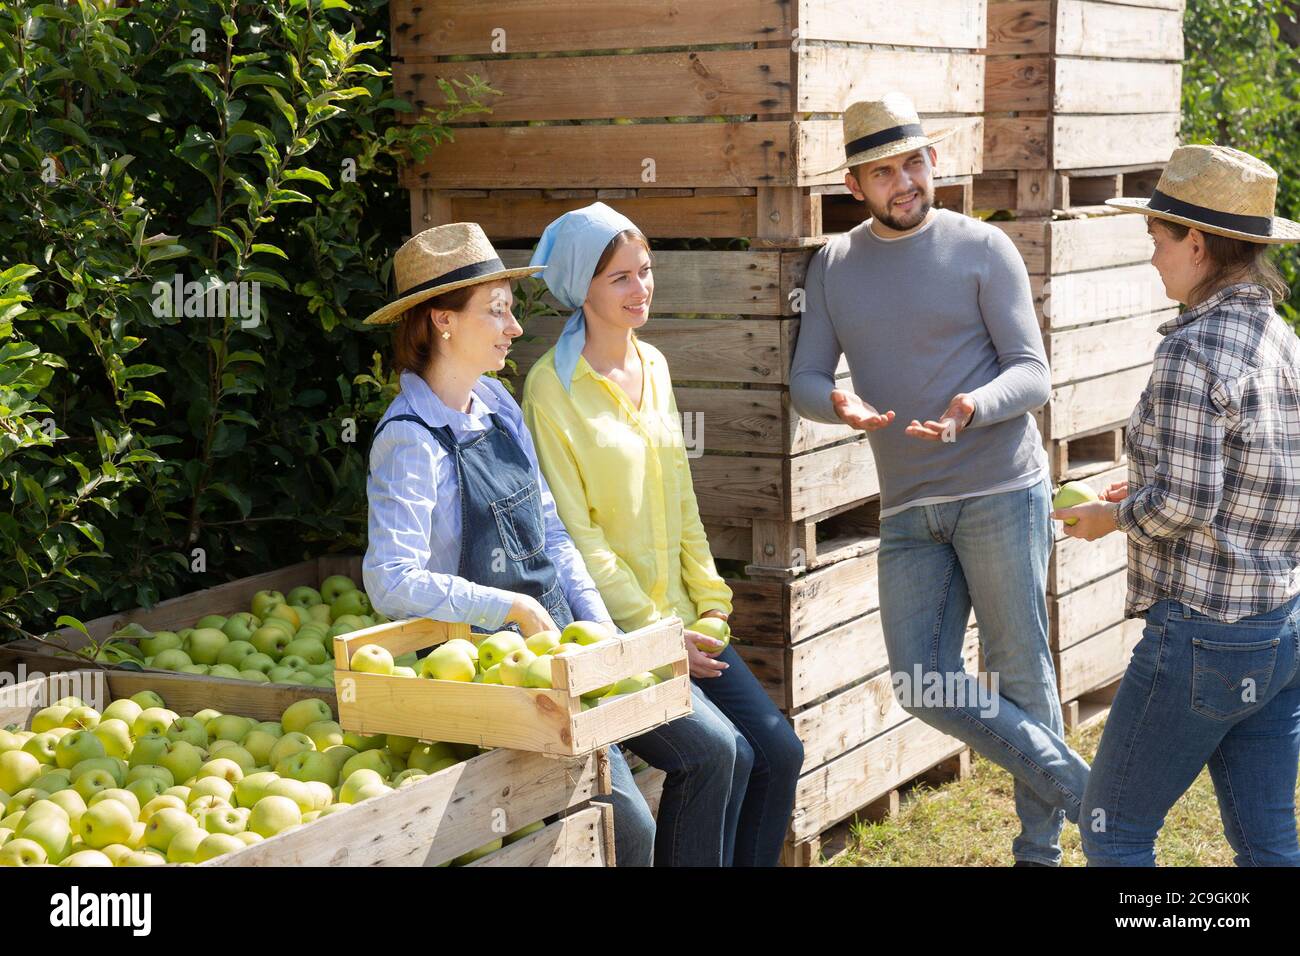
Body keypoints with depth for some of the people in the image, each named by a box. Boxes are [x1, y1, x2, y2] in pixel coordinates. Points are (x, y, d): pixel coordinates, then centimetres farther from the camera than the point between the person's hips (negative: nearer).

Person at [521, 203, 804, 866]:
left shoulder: (653, 367, 13)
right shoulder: (553, 387, -10)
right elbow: (574, 531, -12)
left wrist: (710, 600, 7)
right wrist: (652, 629, -13)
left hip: (679, 618, 7)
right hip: (610, 630, -7)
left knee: (780, 752, -4)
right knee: (715, 751, -23)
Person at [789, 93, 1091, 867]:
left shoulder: (982, 249, -2)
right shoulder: (835, 265, 10)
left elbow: (1032, 375, -7)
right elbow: (805, 380, 5)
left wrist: (970, 410, -28)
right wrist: (840, 405, -19)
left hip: (1001, 493, -4)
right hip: (908, 510, 4)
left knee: (1021, 674, 2)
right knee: (923, 684, -1)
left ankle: (1041, 846, 17)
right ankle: (1082, 791, 13)